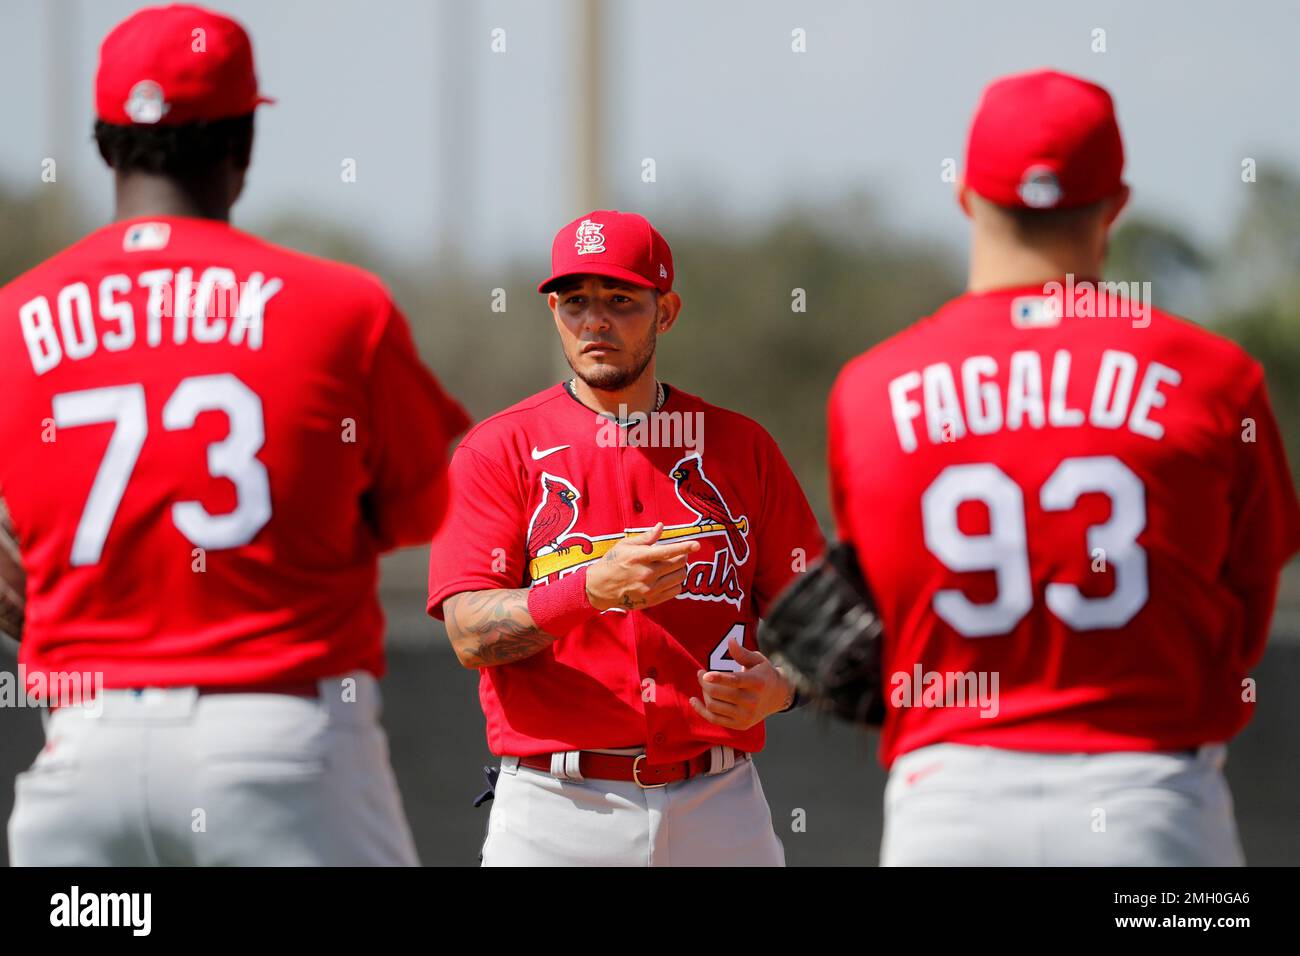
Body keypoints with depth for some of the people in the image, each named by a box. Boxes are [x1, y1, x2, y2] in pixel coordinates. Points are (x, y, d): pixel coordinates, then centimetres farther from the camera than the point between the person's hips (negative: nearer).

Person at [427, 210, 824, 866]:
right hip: (556, 808, -2)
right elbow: (471, 633, -8)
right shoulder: (499, 450, 4)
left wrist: (776, 685, -12)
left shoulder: (742, 448, 11)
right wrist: (592, 590, -24)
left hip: (718, 810, 2)